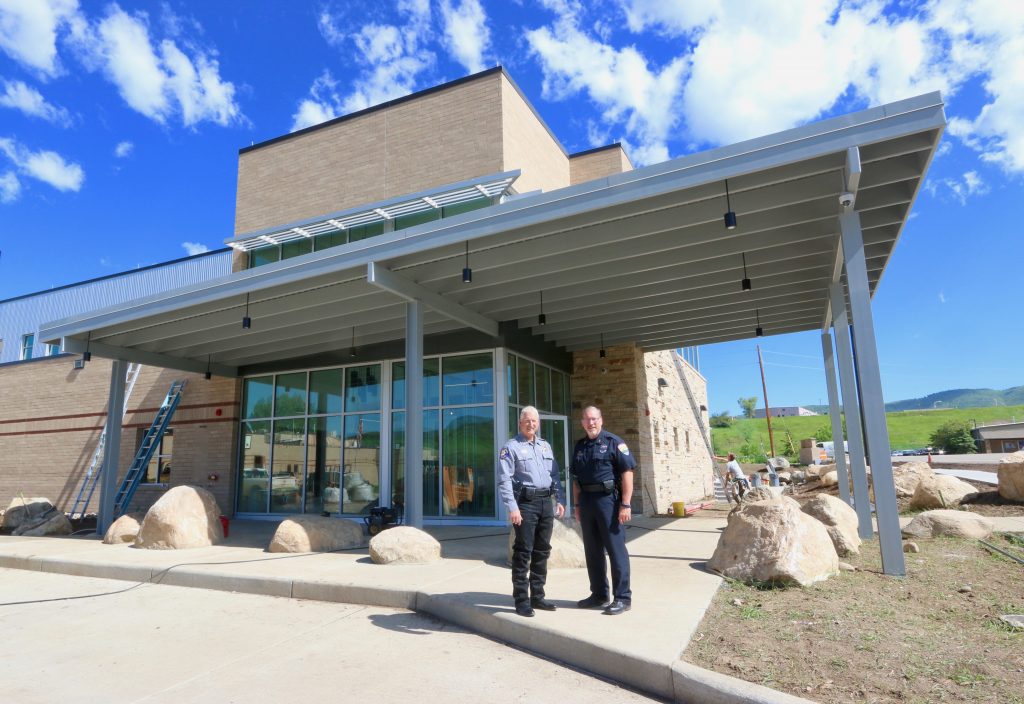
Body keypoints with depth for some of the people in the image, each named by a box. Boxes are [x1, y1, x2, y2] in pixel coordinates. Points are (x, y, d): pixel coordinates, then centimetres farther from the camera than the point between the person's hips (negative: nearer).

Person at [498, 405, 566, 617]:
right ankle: (521, 600, 7)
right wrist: (512, 507, -18)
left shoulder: (545, 446, 16)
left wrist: (560, 500, 9)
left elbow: (555, 475, 18)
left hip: (546, 502, 6)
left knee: (542, 551, 12)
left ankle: (537, 596, 24)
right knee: (523, 552, -3)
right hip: (525, 502, -6)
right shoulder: (511, 447, -4)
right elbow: (504, 480, -10)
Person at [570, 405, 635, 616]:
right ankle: (599, 594, 24)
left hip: (608, 499, -6)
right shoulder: (579, 446, 13)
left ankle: (622, 597, 9)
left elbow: (627, 473, -10)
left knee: (616, 549, -1)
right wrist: (577, 505, 13)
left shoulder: (614, 442, -5)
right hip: (587, 501, 6)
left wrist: (625, 504, -15)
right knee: (592, 551, 12)